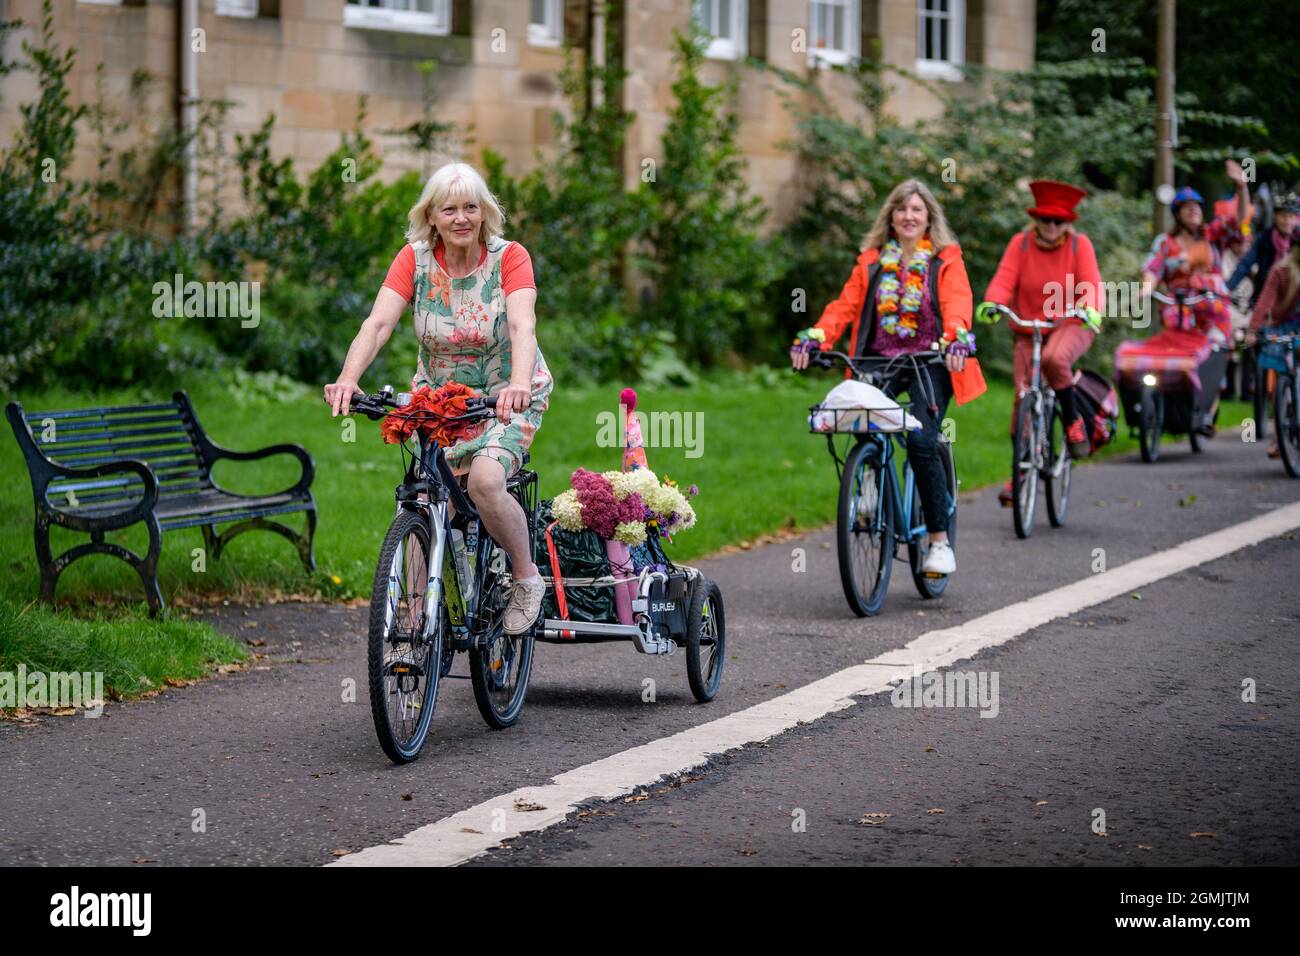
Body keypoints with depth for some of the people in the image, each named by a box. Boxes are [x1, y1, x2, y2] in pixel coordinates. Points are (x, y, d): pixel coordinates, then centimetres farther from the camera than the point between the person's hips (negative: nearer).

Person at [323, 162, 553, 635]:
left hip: (508, 397, -3)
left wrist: (518, 384, -51)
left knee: (485, 480, -28)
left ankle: (527, 576, -4)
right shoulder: (415, 259, -9)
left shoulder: (509, 258, -15)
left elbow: (523, 327, -31)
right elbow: (378, 322, -22)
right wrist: (348, 378, -41)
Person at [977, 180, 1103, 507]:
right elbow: (1004, 279, -13)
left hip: (1071, 324, -2)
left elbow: (1091, 284, -16)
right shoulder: (1020, 244, -2)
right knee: (1022, 398, -6)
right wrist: (991, 303, -34)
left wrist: (1091, 309, -37)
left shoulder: (1079, 245, -5)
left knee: (1054, 358, -36)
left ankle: (1073, 421, -12)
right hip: (1029, 327, 2)